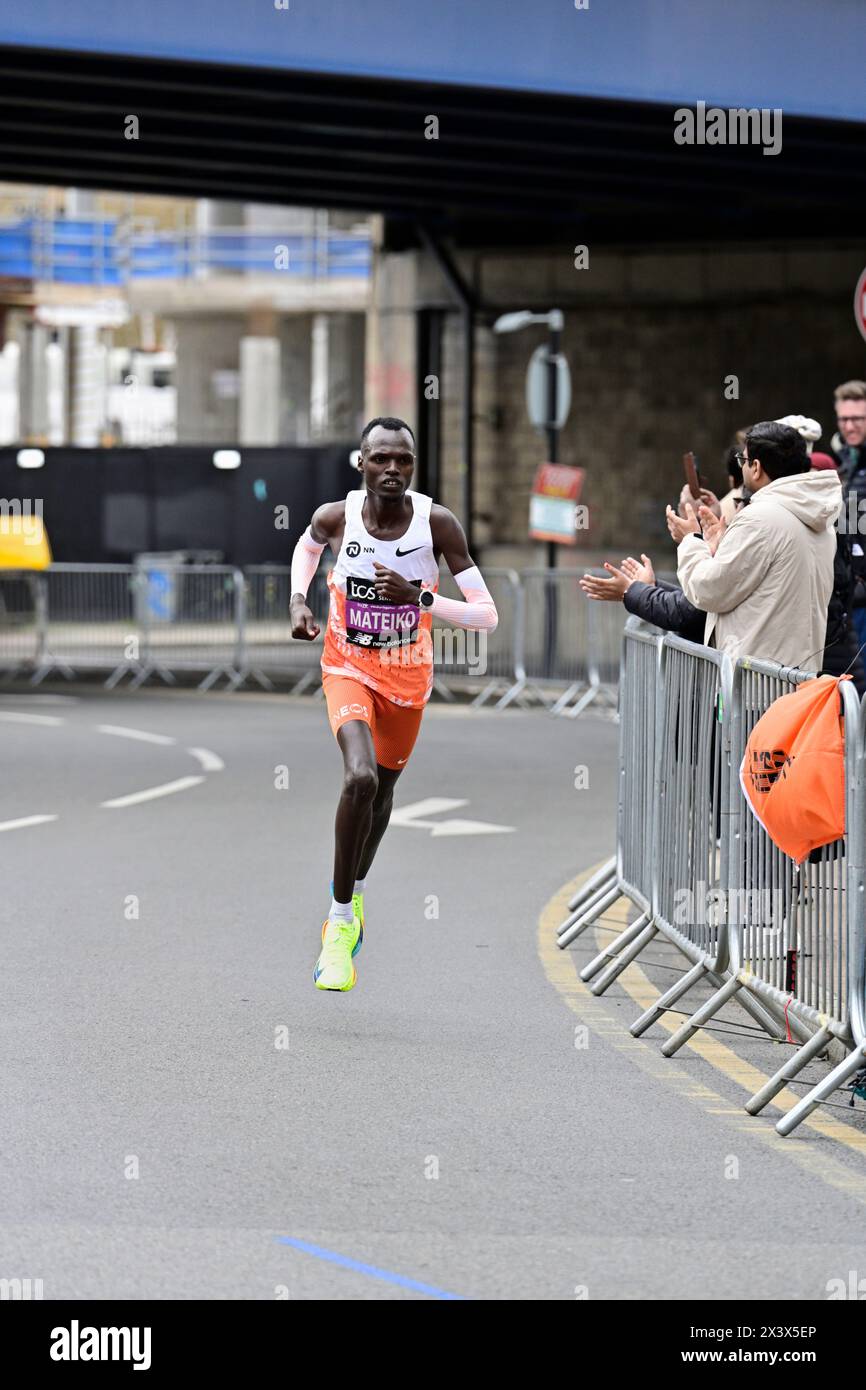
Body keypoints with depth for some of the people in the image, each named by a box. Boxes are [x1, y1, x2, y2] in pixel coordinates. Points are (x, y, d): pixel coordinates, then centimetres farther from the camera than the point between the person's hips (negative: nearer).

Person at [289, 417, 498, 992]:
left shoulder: (438, 523, -19)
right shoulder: (336, 517, -15)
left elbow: (488, 615, -20)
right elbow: (309, 544, 13)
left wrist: (420, 597, -32)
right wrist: (299, 600, -3)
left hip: (408, 678, 2)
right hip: (348, 669, -2)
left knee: (383, 791, 19)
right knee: (360, 777, -27)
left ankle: (353, 890, 50)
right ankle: (342, 923, -14)